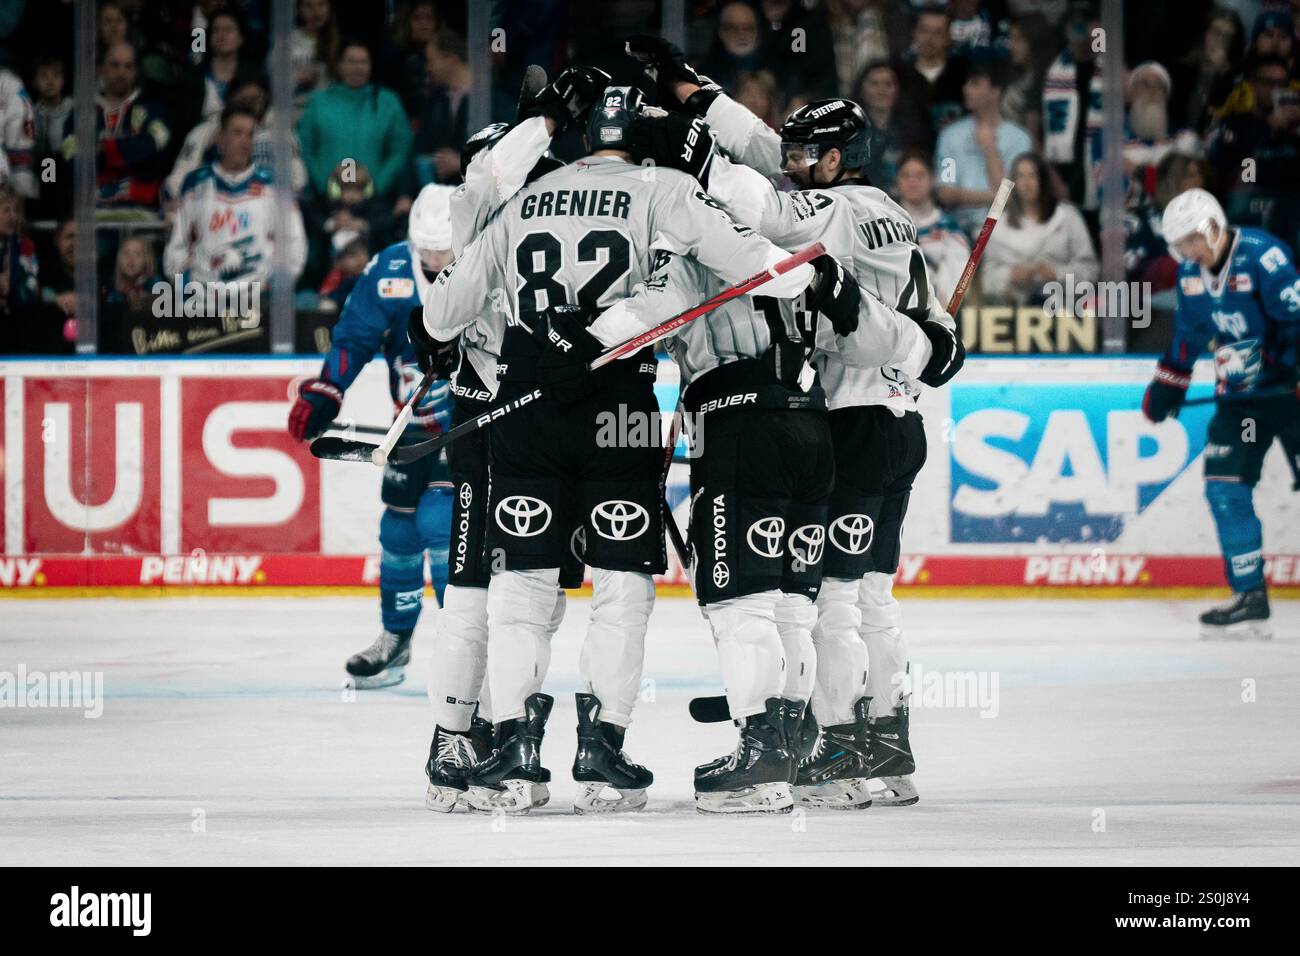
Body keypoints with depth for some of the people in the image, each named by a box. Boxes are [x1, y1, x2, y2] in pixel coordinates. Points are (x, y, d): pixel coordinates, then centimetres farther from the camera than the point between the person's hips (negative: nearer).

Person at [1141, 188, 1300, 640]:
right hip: (1238, 396, 7)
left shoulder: (1262, 255, -18)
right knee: (1225, 489, -4)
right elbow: (1188, 333, 21)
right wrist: (1167, 383, 24)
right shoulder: (1191, 273, 6)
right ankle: (1250, 599, -1)